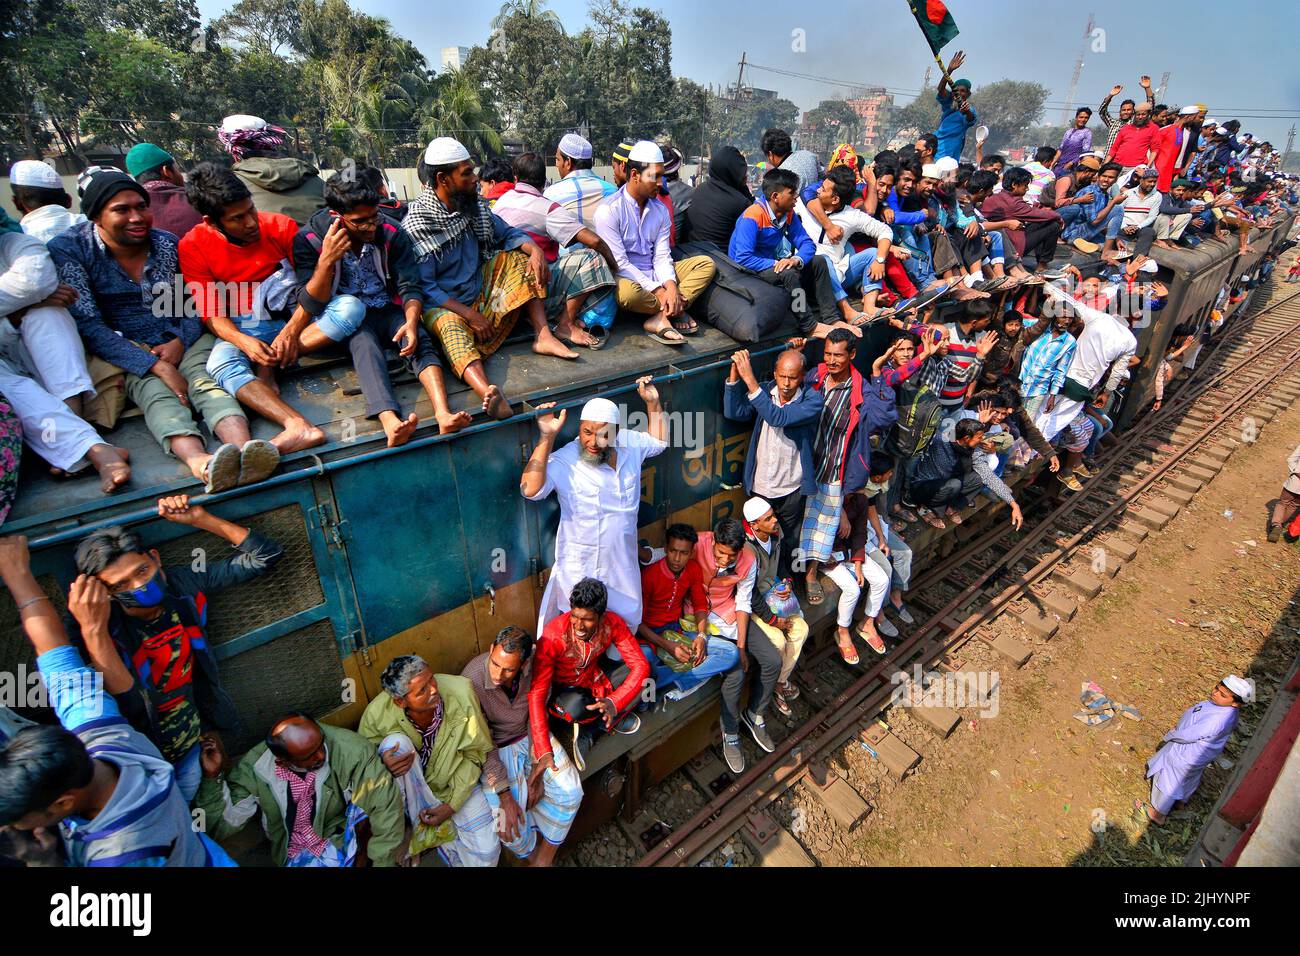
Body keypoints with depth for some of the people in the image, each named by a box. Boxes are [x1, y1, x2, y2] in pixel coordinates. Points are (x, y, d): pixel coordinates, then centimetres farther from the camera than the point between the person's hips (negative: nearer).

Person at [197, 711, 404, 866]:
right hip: (297, 856, 1)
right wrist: (213, 777, -20)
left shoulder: (350, 749, -24)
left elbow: (386, 804, -21)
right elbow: (221, 827, -8)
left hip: (350, 839, 0)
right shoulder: (255, 768, -15)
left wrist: (380, 863, -21)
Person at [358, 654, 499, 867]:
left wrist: (452, 804, -20)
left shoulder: (461, 692, -29)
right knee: (394, 742, -30)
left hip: (456, 783, -1)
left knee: (486, 848, -18)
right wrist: (382, 761, -30)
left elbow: (475, 753, -16)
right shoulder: (377, 713, -27)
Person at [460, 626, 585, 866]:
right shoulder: (471, 681, -29)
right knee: (508, 823, -19)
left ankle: (544, 858, 10)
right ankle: (532, 855, 15)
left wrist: (536, 768, -13)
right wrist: (504, 795, -24)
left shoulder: (535, 666, -22)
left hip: (531, 735, 3)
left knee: (570, 790, -12)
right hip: (495, 748, -3)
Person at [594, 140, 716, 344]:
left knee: (706, 263, -6)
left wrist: (671, 286, -20)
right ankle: (675, 311, -10)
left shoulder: (661, 210, 8)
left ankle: (661, 317, -26)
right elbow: (619, 263, -17)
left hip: (654, 276, 7)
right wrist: (658, 291, -23)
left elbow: (662, 256, 2)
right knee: (627, 292, -41)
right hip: (627, 278, -6)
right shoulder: (609, 211, -11)